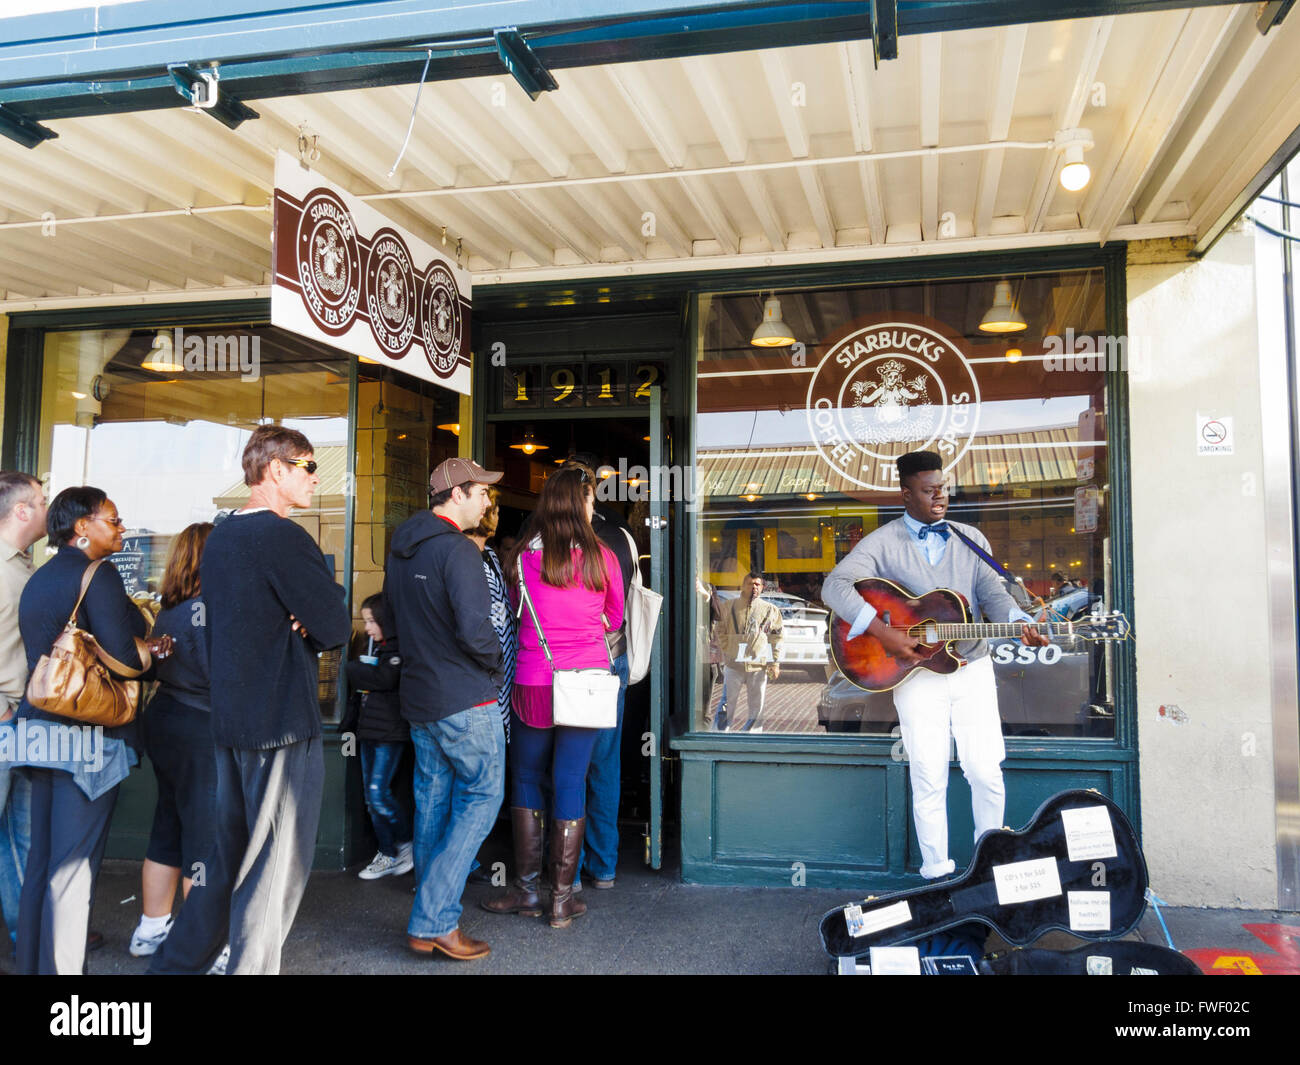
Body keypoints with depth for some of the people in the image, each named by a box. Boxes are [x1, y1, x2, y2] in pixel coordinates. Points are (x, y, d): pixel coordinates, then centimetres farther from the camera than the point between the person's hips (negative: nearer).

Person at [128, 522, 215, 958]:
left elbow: (161, 665, 12)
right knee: (205, 839, 1)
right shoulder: (204, 607, -18)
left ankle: (152, 929, 30)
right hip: (201, 730, -9)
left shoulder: (169, 609, 9)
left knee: (167, 831, 18)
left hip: (165, 722, 9)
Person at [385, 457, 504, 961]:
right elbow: (474, 629, -24)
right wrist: (496, 661, -6)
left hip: (418, 698, 9)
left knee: (432, 801, 14)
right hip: (465, 701, -8)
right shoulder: (458, 550, -18)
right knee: (481, 797, 1)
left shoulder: (399, 551, 10)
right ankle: (434, 922, -3)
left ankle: (430, 920, 20)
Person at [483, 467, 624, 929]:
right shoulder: (602, 558, -2)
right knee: (571, 783, 4)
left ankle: (526, 890, 18)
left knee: (526, 780, 13)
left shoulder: (525, 555, -2)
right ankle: (562, 899, 11)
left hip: (533, 683, 0)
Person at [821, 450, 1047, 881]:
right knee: (929, 778, 0)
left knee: (986, 772, 1)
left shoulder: (970, 539, 13)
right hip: (916, 672, -3)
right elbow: (835, 586, -14)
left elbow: (993, 593, 5)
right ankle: (937, 875, 13)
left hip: (972, 667, 3)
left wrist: (1019, 623, -17)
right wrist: (884, 633, -24)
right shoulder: (883, 543, -1)